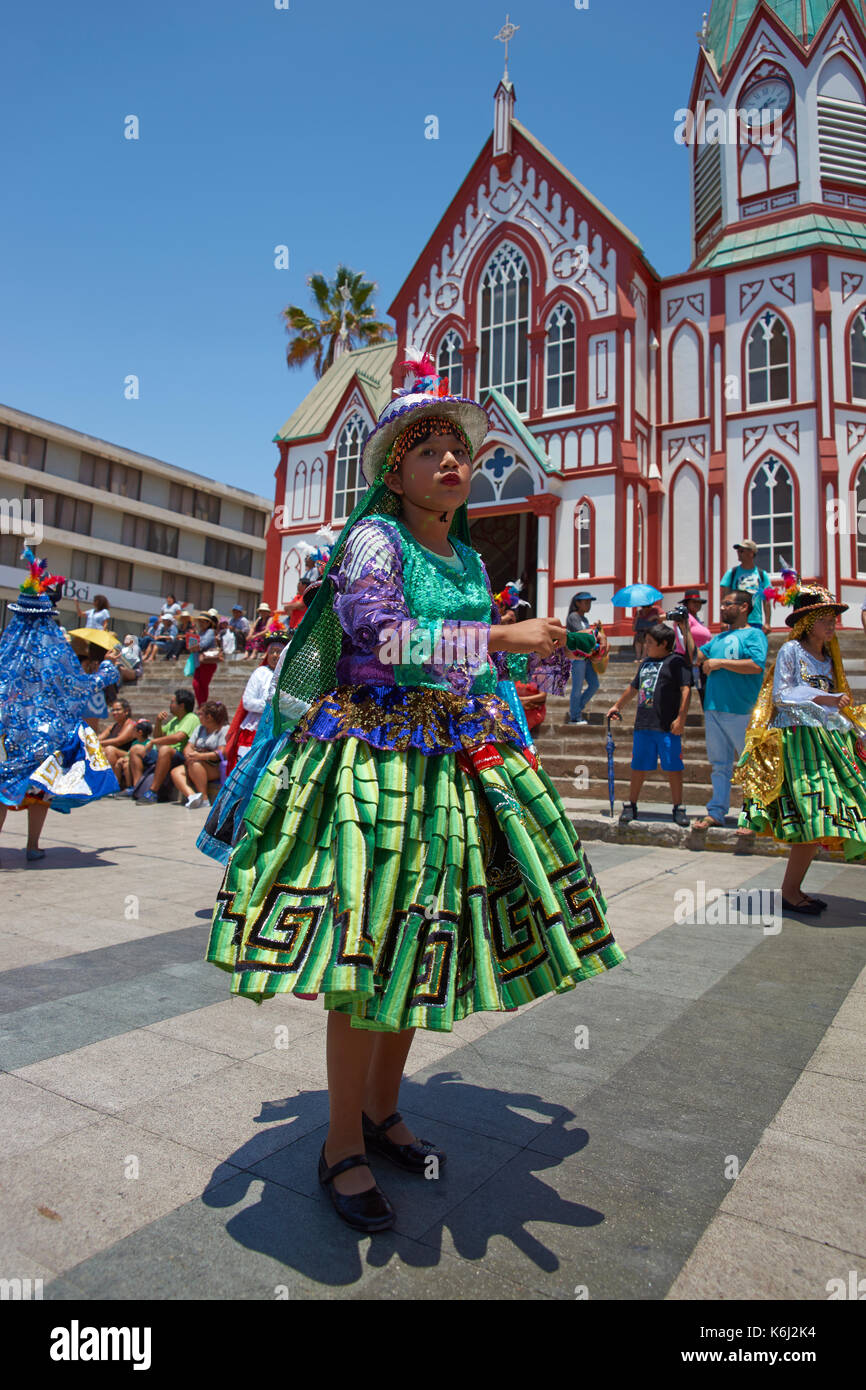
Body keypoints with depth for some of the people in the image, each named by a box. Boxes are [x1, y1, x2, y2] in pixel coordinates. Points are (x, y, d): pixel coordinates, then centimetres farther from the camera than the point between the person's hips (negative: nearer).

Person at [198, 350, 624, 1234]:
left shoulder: (469, 558, 16)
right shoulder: (373, 539, -6)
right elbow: (385, 639, -21)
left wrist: (506, 739, 15)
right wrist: (506, 637, -21)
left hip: (455, 765, 7)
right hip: (373, 757, -7)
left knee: (420, 946, 12)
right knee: (367, 948, -3)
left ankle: (382, 1112, 31)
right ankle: (343, 1147, 16)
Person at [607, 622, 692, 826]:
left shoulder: (676, 661, -3)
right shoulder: (646, 662, 19)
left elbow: (685, 689, -11)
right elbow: (634, 687, 32)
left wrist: (681, 718, -18)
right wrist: (617, 706, 37)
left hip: (667, 726, -6)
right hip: (643, 725, 6)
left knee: (673, 767, 1)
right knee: (639, 767, 10)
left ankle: (678, 808, 13)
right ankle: (631, 806, 19)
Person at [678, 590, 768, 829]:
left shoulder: (754, 634, -2)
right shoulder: (719, 638, 21)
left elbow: (757, 665, -18)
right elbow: (695, 657, 14)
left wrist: (720, 662, -13)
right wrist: (685, 630, 8)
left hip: (741, 711, -7)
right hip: (713, 709, 7)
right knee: (719, 764, 10)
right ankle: (716, 812, 15)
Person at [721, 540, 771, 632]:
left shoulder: (762, 574, 9)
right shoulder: (732, 573, 6)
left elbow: (766, 601, 8)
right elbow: (724, 600, 1)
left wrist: (767, 623, 1)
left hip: (756, 622, 1)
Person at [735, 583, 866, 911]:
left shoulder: (828, 658, 21)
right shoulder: (791, 650, 0)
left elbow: (834, 703, 20)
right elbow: (781, 694, -9)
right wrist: (822, 699, -18)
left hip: (827, 739, 7)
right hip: (798, 738, -7)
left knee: (820, 823, 0)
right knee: (814, 816, -15)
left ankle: (794, 888, 9)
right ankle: (789, 892, -5)